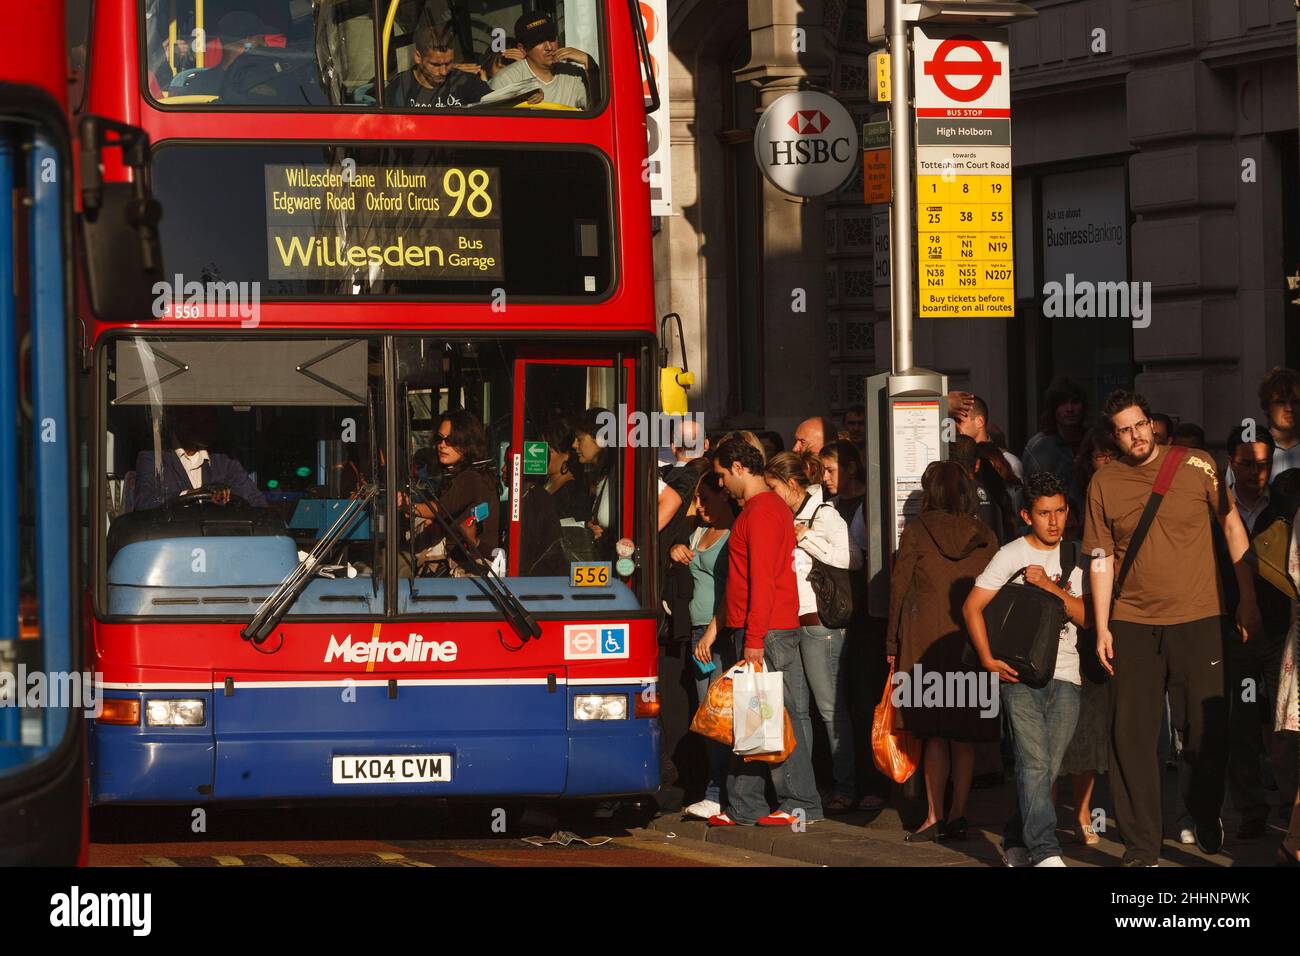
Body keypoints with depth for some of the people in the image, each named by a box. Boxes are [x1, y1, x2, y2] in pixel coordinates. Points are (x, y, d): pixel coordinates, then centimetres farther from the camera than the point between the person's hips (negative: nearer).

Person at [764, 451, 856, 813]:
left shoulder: (824, 514, -6)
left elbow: (843, 558, -19)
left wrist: (805, 537, -13)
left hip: (818, 620, -8)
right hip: (788, 620, 8)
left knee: (830, 707, -6)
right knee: (795, 707, 9)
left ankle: (845, 788, -3)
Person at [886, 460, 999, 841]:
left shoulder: (916, 530, -2)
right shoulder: (984, 536, 6)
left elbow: (899, 586, -1)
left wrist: (892, 643, 5)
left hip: (927, 641, -2)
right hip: (973, 642, 2)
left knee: (934, 734, 1)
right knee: (965, 734, 8)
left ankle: (935, 817, -4)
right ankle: (958, 814, 6)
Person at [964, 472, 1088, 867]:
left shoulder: (1074, 559, 12)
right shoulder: (1012, 555, 1)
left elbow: (1085, 617, 3)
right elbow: (972, 607, -2)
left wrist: (1051, 586, -11)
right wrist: (988, 660, -11)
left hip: (1064, 675, 4)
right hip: (1020, 673, -4)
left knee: (1048, 768, 2)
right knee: (1034, 763, -14)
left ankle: (1017, 842, 18)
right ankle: (1045, 852, -21)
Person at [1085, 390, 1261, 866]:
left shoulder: (1196, 467, -1)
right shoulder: (1104, 484, 3)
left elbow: (1232, 527, 6)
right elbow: (1101, 559, 6)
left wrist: (1247, 597, 4)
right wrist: (1102, 628, 2)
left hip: (1199, 618, -1)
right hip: (1133, 625, 1)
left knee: (1207, 730, 1)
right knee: (1133, 737, -1)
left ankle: (1205, 813, 29)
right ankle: (1141, 847, 6)